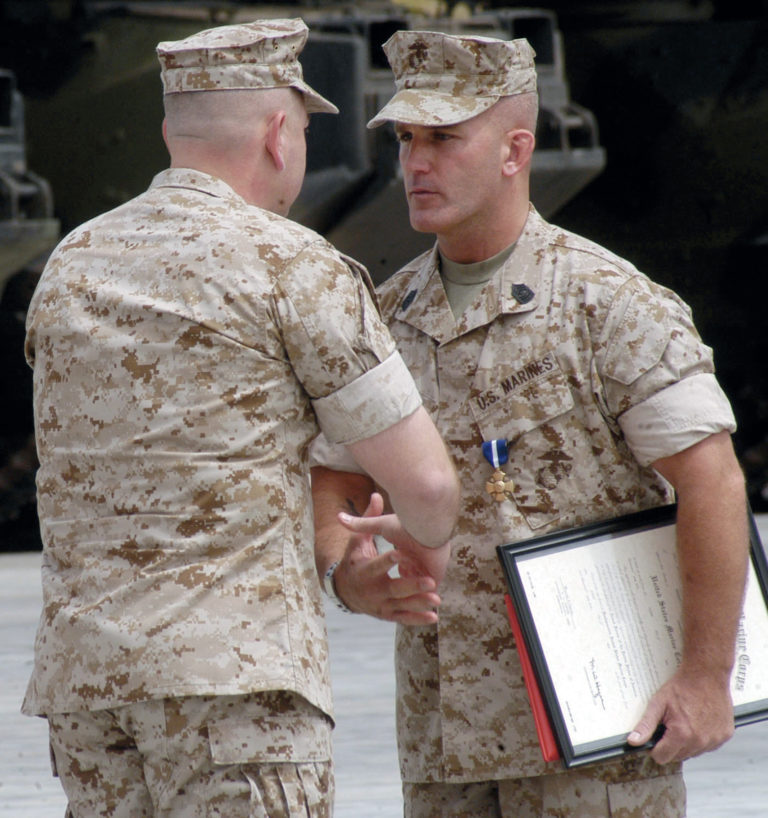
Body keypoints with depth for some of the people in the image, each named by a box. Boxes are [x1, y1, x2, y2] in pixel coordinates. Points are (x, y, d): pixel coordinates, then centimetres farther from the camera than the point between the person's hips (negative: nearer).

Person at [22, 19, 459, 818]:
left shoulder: (70, 266, 15)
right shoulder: (294, 266, -5)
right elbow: (424, 481, -5)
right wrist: (429, 540, 20)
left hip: (81, 664, 7)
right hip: (235, 663, -6)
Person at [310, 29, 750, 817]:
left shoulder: (608, 303, -9)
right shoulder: (388, 318, 9)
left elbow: (712, 483, -13)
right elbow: (333, 490, 13)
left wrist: (706, 676, -17)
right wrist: (350, 577, -11)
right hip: (445, 727, 6)